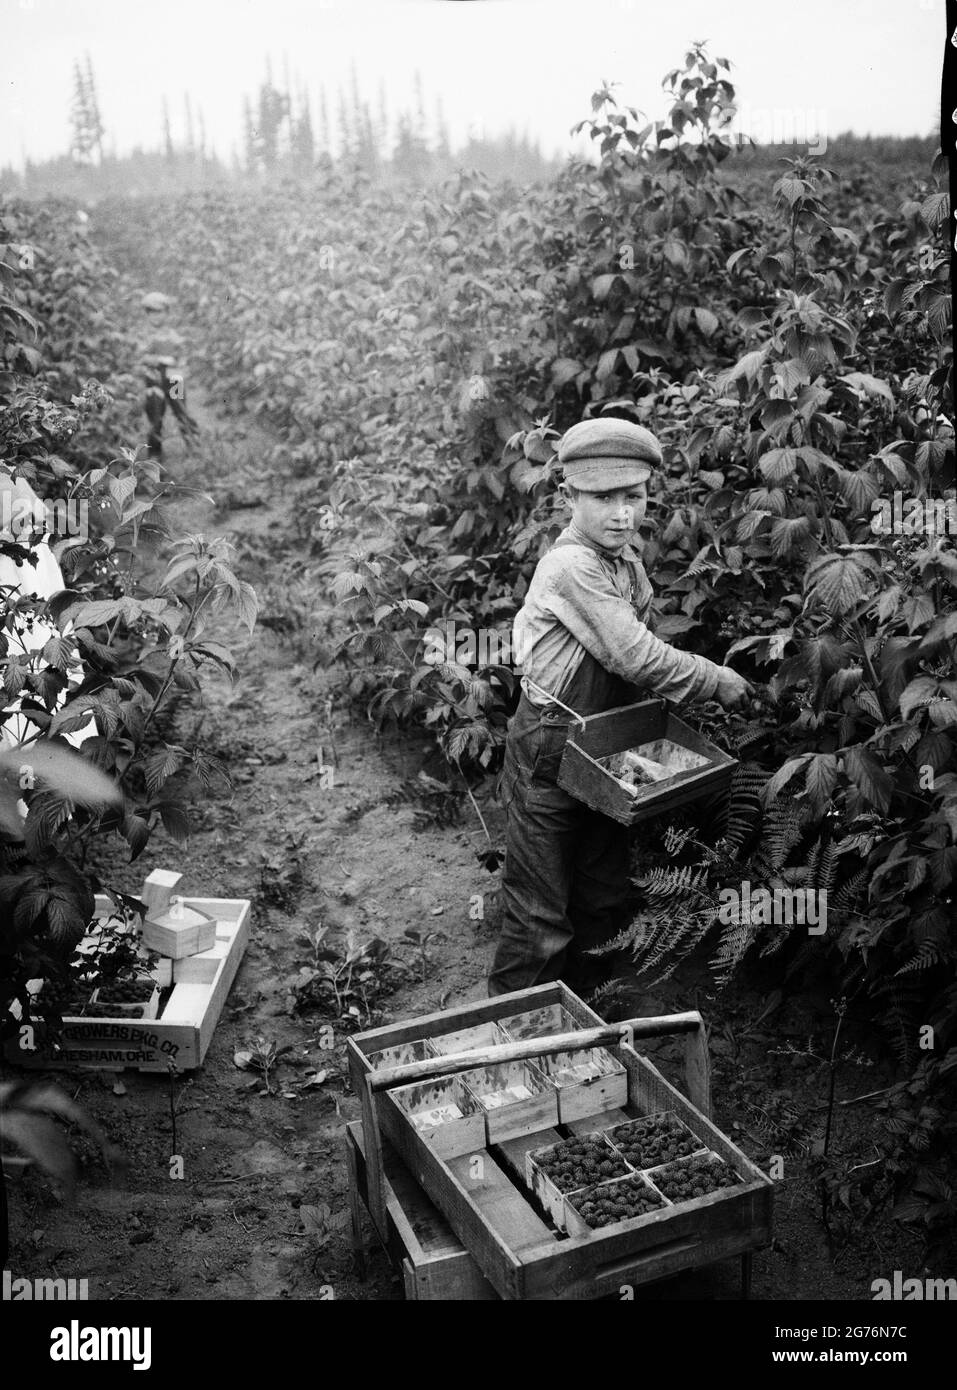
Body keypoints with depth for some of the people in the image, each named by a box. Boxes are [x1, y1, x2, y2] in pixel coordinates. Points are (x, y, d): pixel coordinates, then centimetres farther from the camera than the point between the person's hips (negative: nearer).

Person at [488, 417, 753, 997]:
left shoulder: (629, 559, 4)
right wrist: (717, 681, -13)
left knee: (603, 904, 19)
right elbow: (636, 656, -24)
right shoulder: (571, 566, -23)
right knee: (541, 916, 2)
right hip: (550, 753, -8)